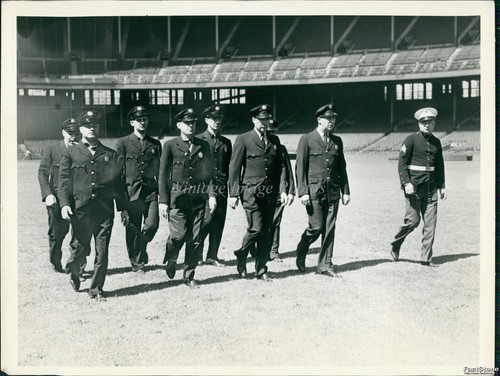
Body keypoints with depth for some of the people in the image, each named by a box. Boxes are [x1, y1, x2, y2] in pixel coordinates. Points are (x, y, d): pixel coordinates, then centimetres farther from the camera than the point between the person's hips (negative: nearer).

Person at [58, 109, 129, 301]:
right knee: (80, 248, 5)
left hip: (105, 209, 2)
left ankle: (96, 289, 10)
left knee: (102, 252, 0)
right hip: (80, 208, -2)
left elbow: (118, 182, 14)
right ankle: (73, 273, 36)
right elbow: (64, 180, 0)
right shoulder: (70, 153, 7)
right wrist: (64, 204, -13)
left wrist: (123, 208, 10)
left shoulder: (110, 154, 14)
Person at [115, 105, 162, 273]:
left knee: (152, 224, -8)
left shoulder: (155, 144, 12)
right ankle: (136, 263, 16)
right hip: (132, 192, -2)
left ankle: (140, 249, 22)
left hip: (151, 191, 2)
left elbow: (159, 170, 14)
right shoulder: (123, 143, 4)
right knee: (133, 229, 2)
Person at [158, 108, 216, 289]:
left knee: (194, 239, 3)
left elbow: (209, 172, 12)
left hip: (198, 198, 3)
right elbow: (163, 174, 0)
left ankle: (189, 276, 15)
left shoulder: (203, 145, 9)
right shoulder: (170, 145, 0)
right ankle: (171, 259, 21)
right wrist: (163, 201, -5)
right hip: (178, 197, -3)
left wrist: (211, 194, 1)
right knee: (179, 234, -11)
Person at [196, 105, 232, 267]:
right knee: (207, 217, -13)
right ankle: (196, 252, 3)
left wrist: (230, 189, 9)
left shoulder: (226, 142, 15)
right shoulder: (199, 140, 3)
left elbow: (229, 167, 15)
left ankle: (212, 256, 12)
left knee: (218, 222, 3)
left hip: (221, 188, 4)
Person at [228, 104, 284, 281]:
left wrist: (282, 189, 10)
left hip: (270, 193, 5)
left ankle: (261, 270, 13)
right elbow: (234, 168, -3)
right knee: (257, 228, -11)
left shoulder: (274, 140, 13)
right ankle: (241, 256, 16)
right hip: (251, 192, -5)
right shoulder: (243, 140, -1)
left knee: (267, 231, 4)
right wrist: (233, 194, -7)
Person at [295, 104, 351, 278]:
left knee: (329, 229, 4)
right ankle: (301, 254, 22)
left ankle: (325, 265, 13)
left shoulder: (337, 141, 12)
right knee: (316, 227, -5)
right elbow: (300, 167, -5)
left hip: (333, 192, 5)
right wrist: (303, 192, -11)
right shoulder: (307, 140, -3)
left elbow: (342, 168, 16)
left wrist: (345, 191, 11)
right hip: (314, 192, -4)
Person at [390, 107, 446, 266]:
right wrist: (406, 183, -17)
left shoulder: (436, 142, 13)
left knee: (430, 223, 2)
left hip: (431, 188, 5)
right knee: (413, 220, -5)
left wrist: (442, 187, 15)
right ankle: (395, 245, 20)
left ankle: (426, 258, 8)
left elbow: (440, 166, 20)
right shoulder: (411, 139, -4)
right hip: (414, 186, -5)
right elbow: (402, 163, -8)